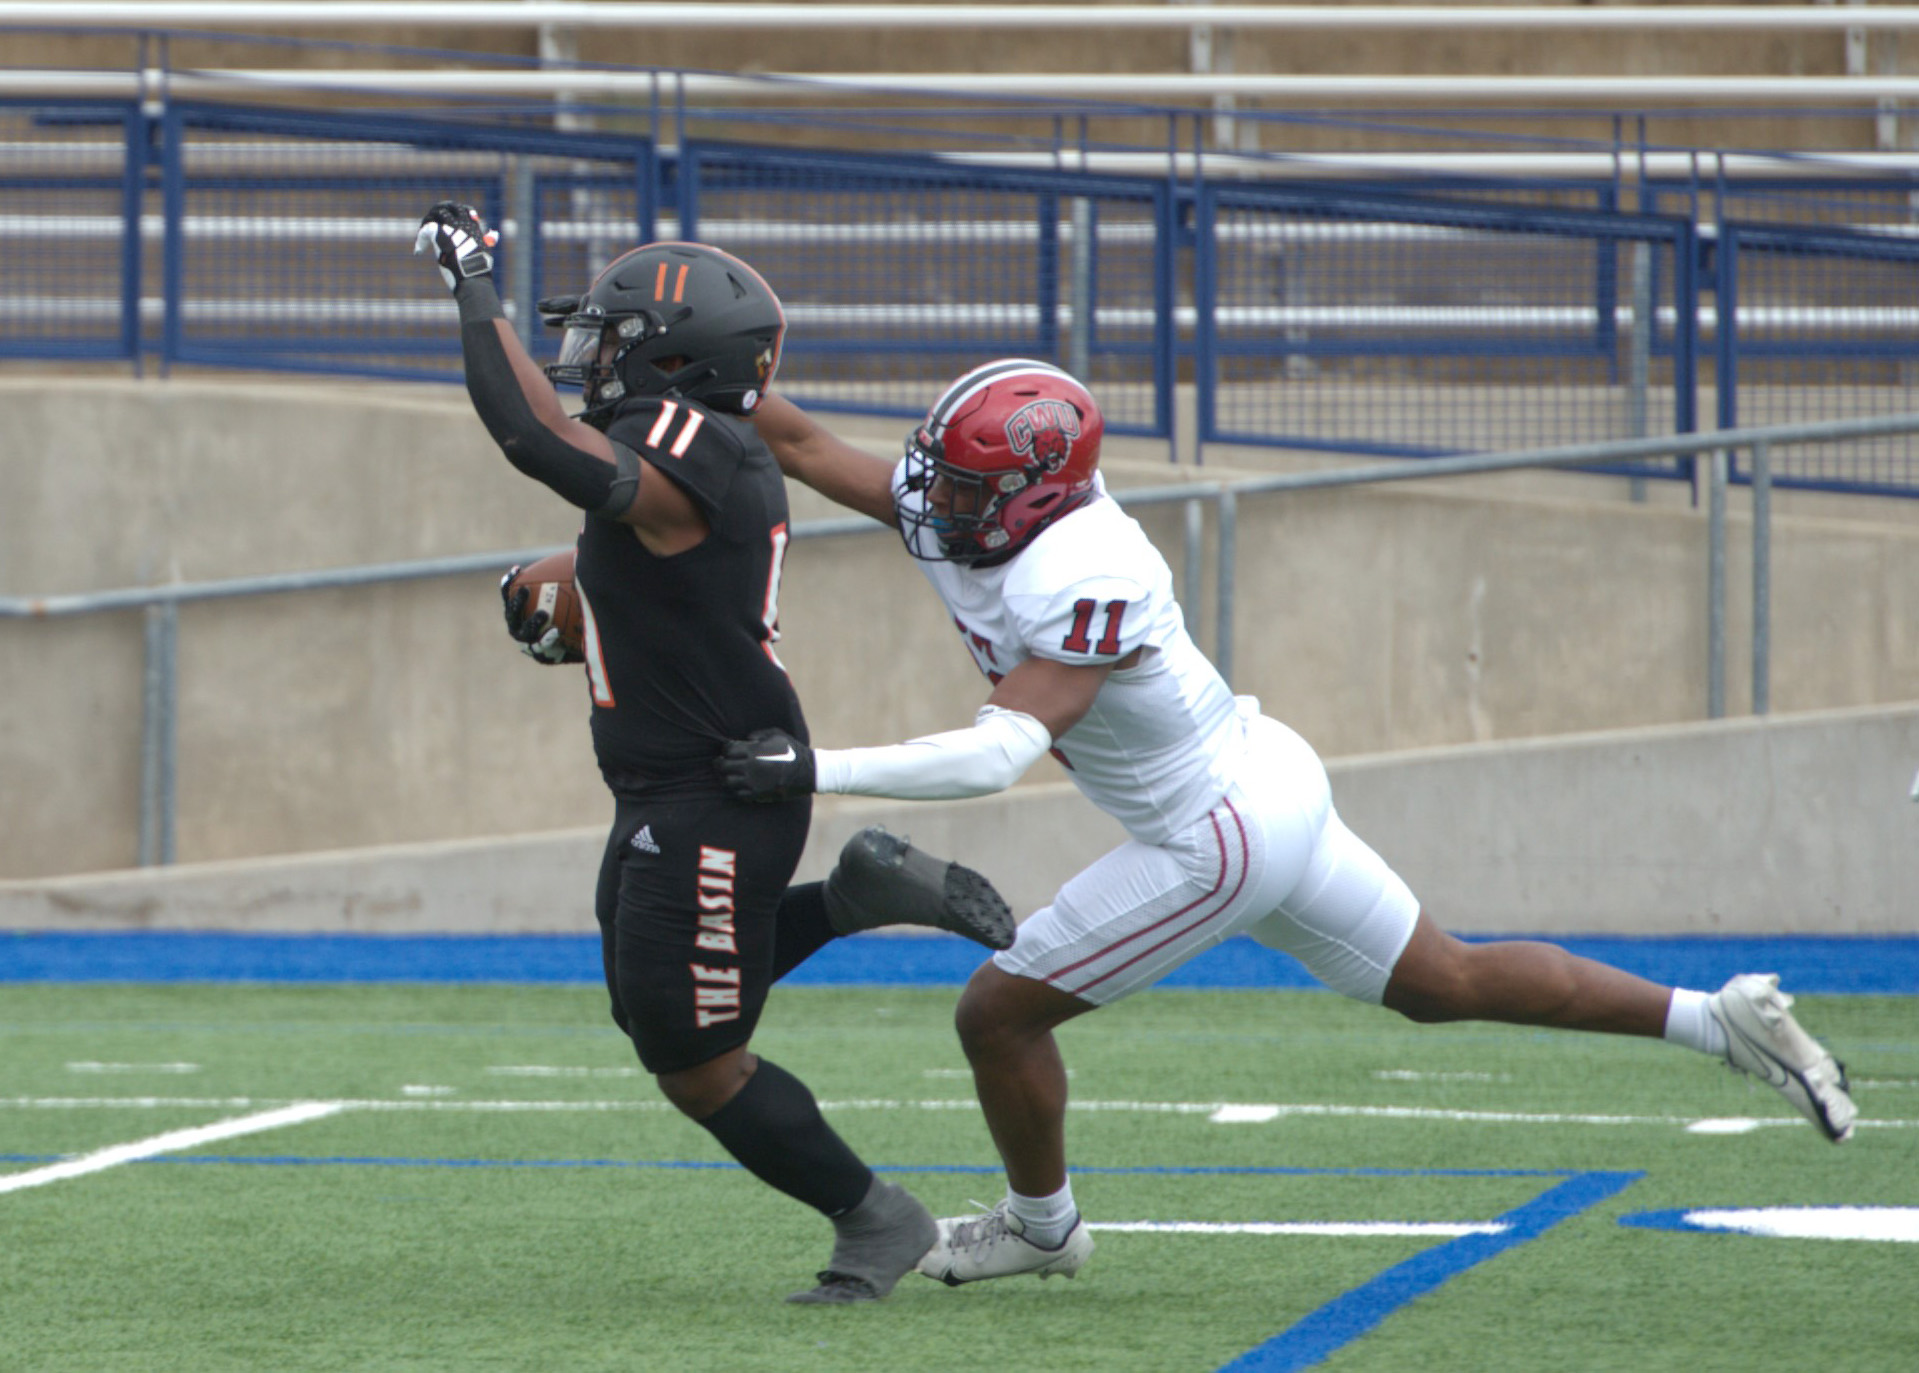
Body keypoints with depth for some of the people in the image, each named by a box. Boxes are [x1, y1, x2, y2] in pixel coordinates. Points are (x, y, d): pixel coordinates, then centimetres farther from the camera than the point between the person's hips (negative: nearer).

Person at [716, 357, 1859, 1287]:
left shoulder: (1080, 579, -30)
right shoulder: (955, 516, -5)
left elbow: (997, 755, -38)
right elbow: (805, 446, 3)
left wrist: (821, 770, -40)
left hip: (1220, 839, -10)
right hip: (1270, 786, 10)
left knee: (999, 1012, 1)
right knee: (1447, 983, 20)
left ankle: (1040, 1225, 25)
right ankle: (1720, 1019, 20)